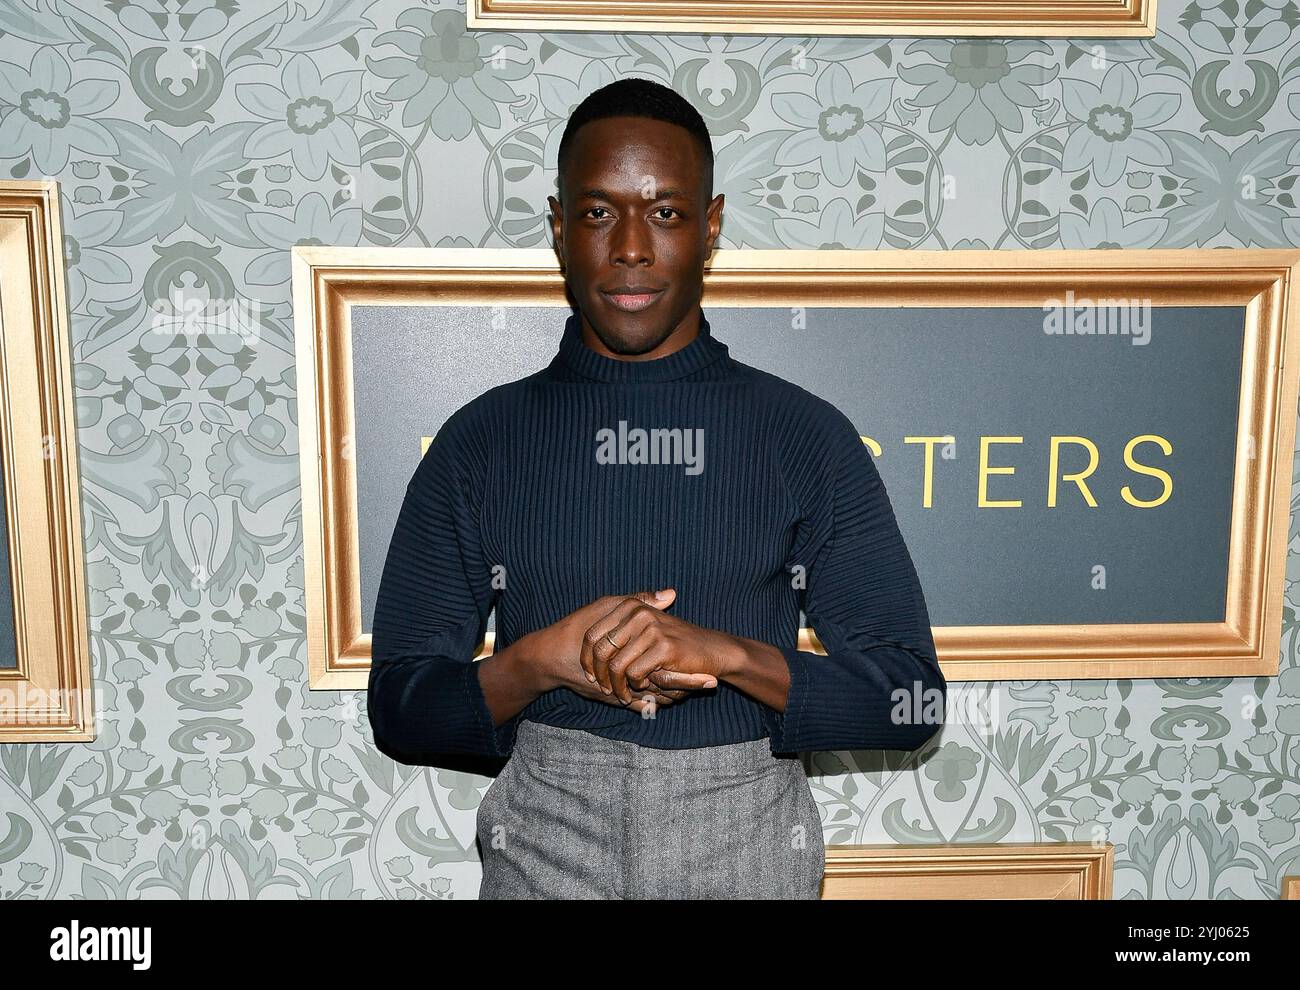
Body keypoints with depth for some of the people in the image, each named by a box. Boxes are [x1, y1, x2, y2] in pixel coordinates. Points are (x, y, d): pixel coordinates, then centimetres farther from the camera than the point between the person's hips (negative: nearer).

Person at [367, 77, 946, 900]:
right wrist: (538, 662, -19)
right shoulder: (480, 442, -3)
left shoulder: (807, 434, -5)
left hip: (751, 853, 0)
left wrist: (728, 654, -21)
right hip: (543, 853, 1)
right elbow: (400, 714, -1)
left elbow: (909, 701, -6)